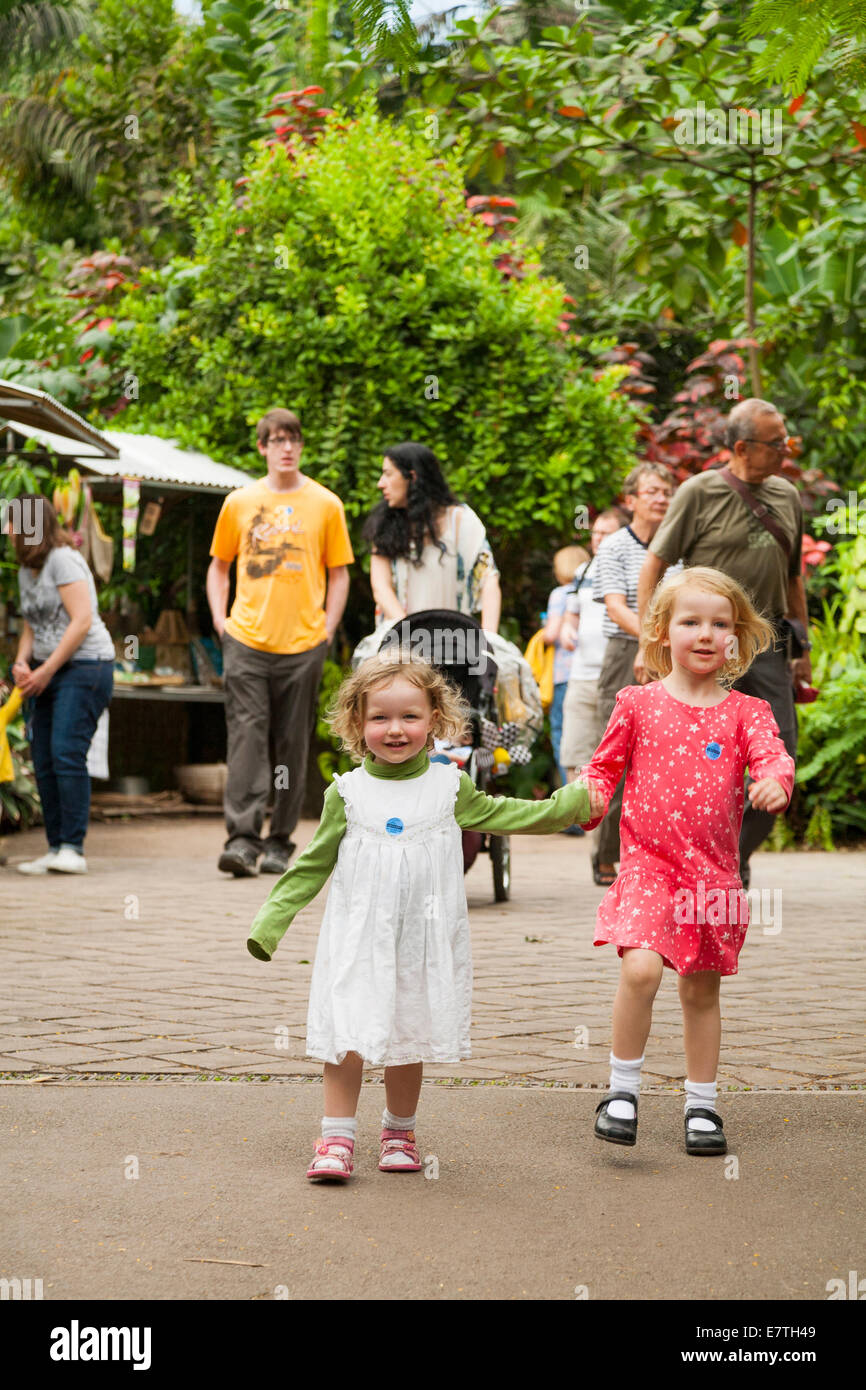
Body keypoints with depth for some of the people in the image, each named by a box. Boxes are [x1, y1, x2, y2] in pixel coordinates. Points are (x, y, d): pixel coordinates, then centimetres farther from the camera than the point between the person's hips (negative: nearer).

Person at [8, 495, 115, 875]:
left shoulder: (63, 559, -10)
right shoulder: (26, 570, 17)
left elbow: (82, 621, -16)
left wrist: (46, 670, -15)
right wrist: (22, 662, 1)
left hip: (85, 665, -9)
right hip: (48, 673, 9)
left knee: (66, 754, -17)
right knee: (44, 764, 3)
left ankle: (73, 849, -16)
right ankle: (55, 849, 5)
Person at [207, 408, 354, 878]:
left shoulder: (325, 504, 6)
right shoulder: (239, 503, 8)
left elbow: (339, 574, 10)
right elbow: (218, 566, 17)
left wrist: (327, 629, 0)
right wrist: (220, 620, 5)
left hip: (303, 644, 0)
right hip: (247, 641, 0)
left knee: (292, 744, 5)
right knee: (246, 734, -9)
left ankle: (279, 843, 13)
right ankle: (242, 838, -13)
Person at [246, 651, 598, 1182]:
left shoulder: (449, 787, 4)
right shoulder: (347, 792, 1)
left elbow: (503, 815, 19)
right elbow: (314, 863, 7)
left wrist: (575, 803, 18)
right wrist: (272, 919, 2)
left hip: (424, 941, 1)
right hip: (358, 939, -1)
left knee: (410, 1039, 9)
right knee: (347, 1041, -8)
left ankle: (399, 1134, 27)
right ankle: (337, 1141, 2)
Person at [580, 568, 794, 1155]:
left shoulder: (745, 711, 3)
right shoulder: (639, 703, 2)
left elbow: (773, 755, -11)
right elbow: (606, 764, 11)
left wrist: (775, 781, -34)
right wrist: (589, 797, -10)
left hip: (713, 873, 2)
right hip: (649, 863, -2)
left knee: (702, 991, 12)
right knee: (641, 968, -23)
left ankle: (702, 1106, 27)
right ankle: (623, 1090, -4)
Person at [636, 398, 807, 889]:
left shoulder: (787, 496, 14)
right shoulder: (700, 493, -2)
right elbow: (653, 568, 0)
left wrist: (803, 649, 21)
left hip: (767, 645, 5)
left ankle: (736, 860, 17)